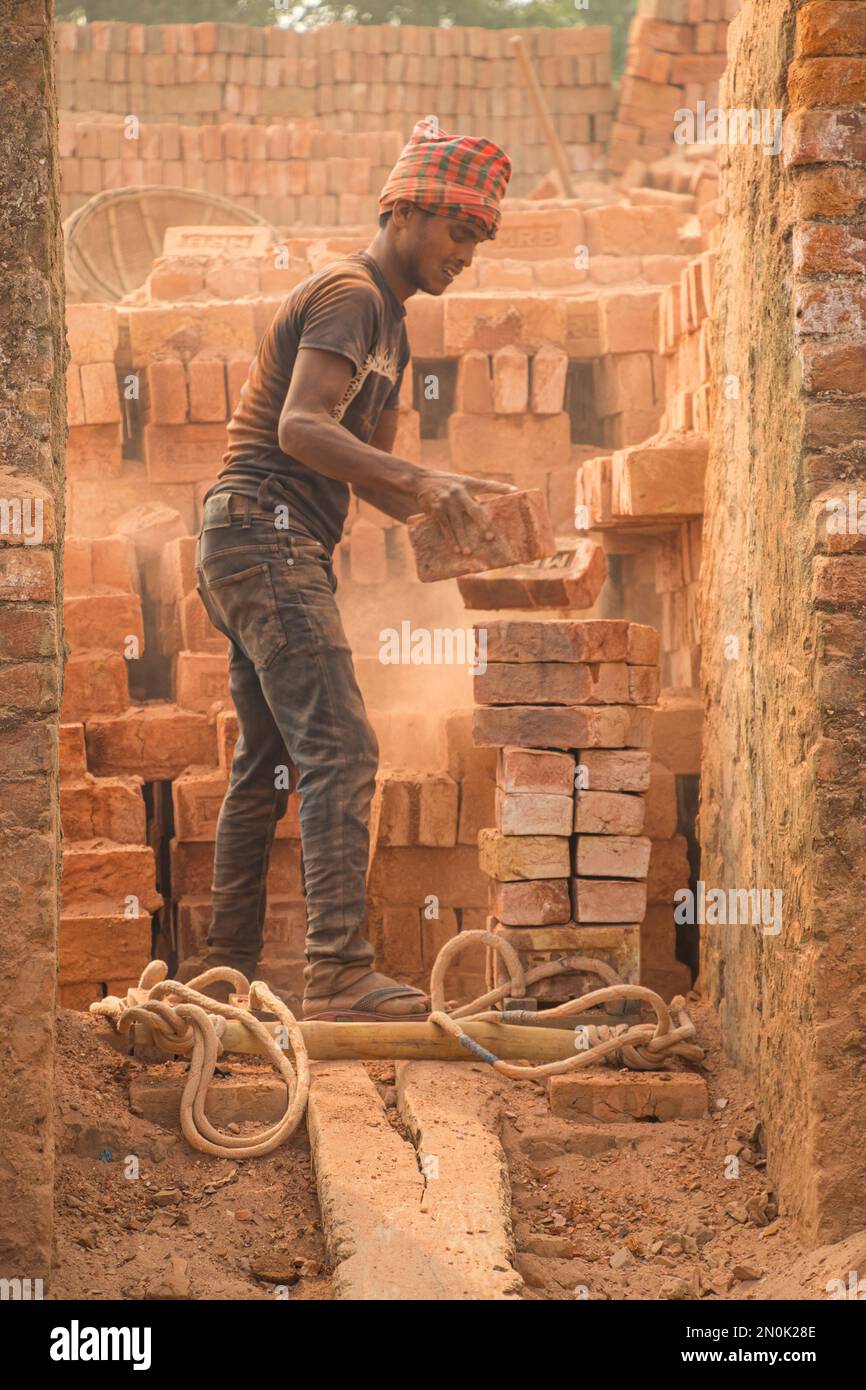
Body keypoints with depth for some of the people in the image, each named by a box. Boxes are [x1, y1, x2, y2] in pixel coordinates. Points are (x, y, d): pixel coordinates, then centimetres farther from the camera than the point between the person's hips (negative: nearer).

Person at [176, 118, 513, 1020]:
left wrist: (437, 509, 6)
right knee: (340, 749, -18)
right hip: (265, 531, -11)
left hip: (267, 548, 11)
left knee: (267, 758, 15)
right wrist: (419, 482, -31)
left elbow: (367, 466, 24)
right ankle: (339, 972, -26)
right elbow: (300, 427, -23)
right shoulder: (347, 295, -10)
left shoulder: (390, 325, 23)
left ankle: (224, 964, 21)